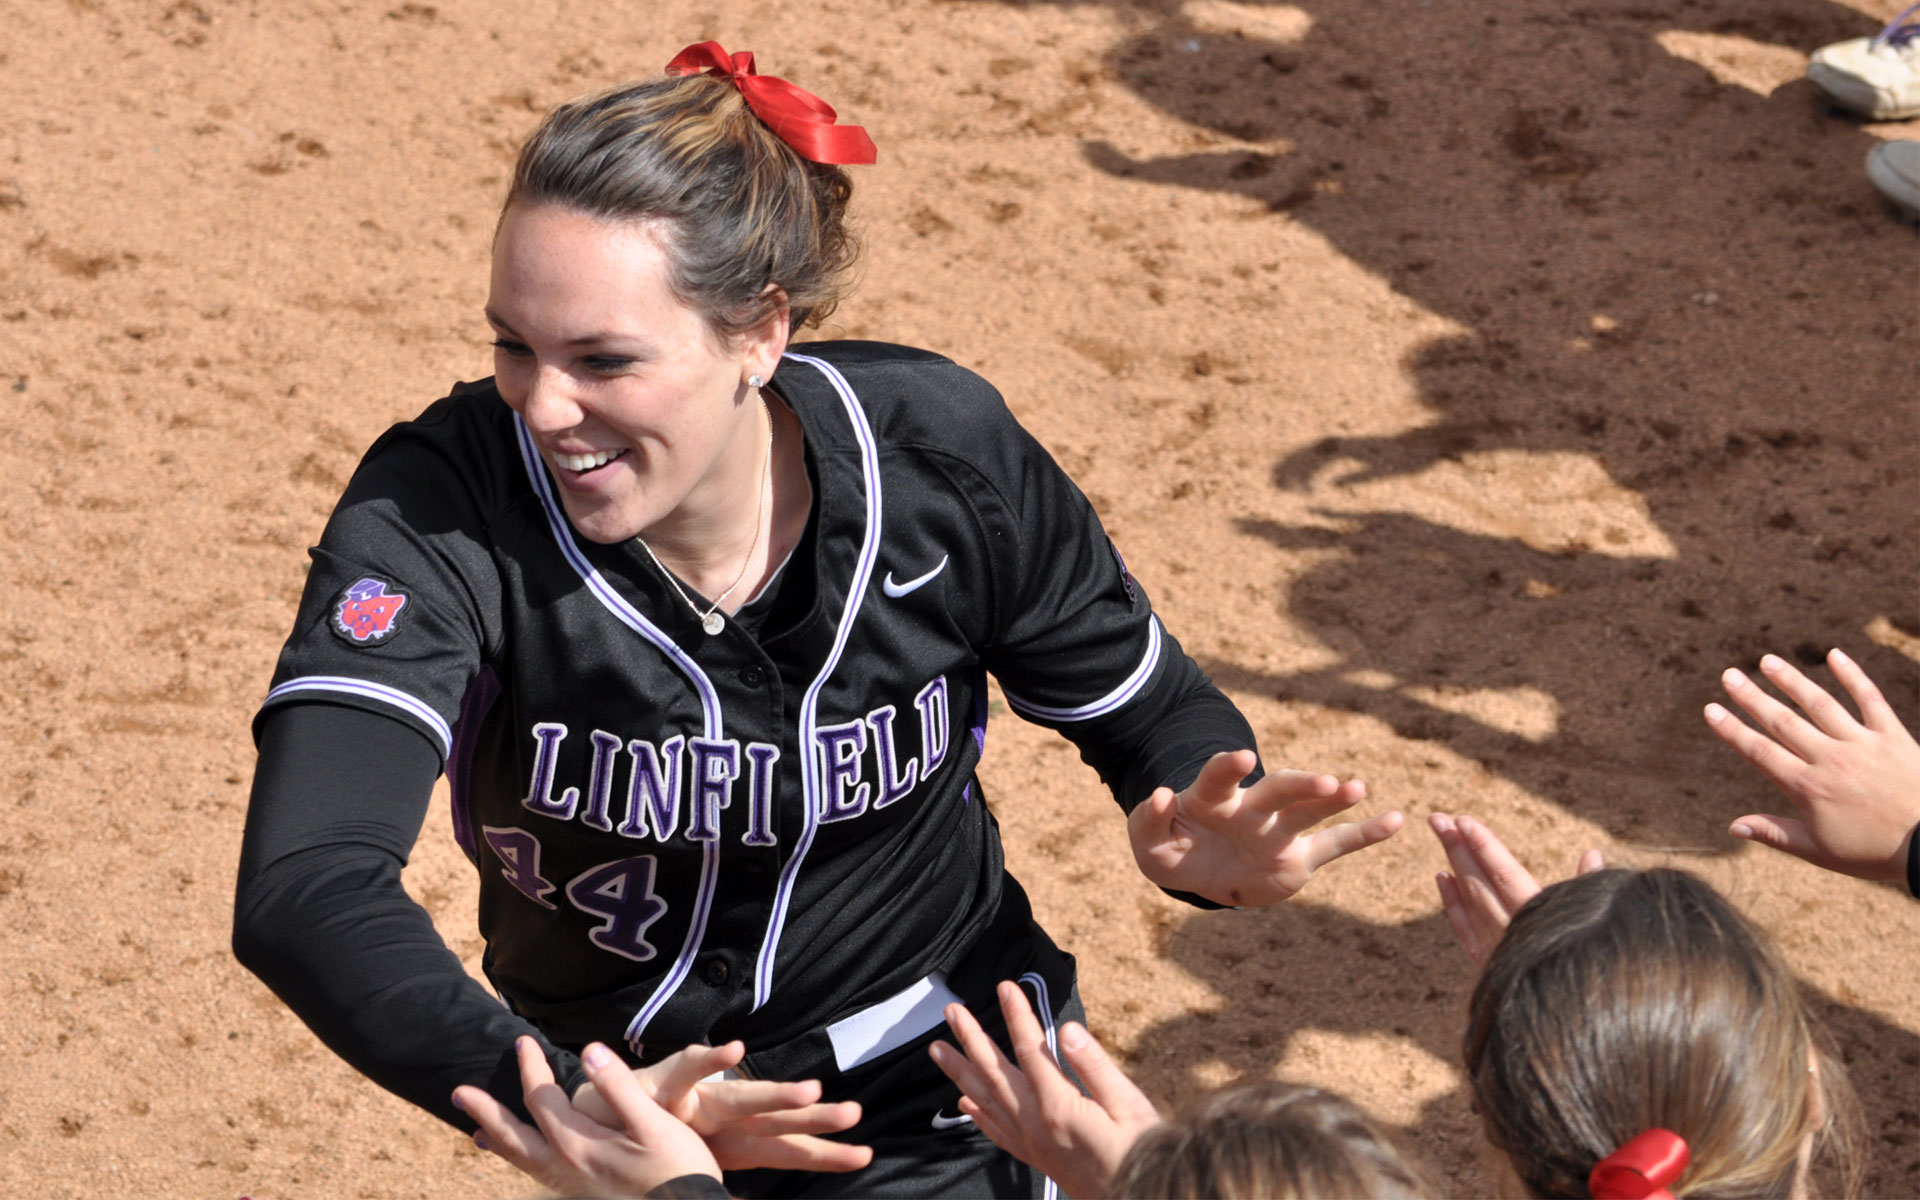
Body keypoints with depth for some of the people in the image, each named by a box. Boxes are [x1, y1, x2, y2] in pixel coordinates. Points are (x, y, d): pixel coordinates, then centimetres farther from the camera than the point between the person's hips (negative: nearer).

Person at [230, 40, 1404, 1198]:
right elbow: (302, 891, -38)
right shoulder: (439, 512, -25)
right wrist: (557, 1104, -55)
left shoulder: (940, 454, -19)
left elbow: (1154, 711, -3)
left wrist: (1203, 837, -28)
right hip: (626, 1093, 1)